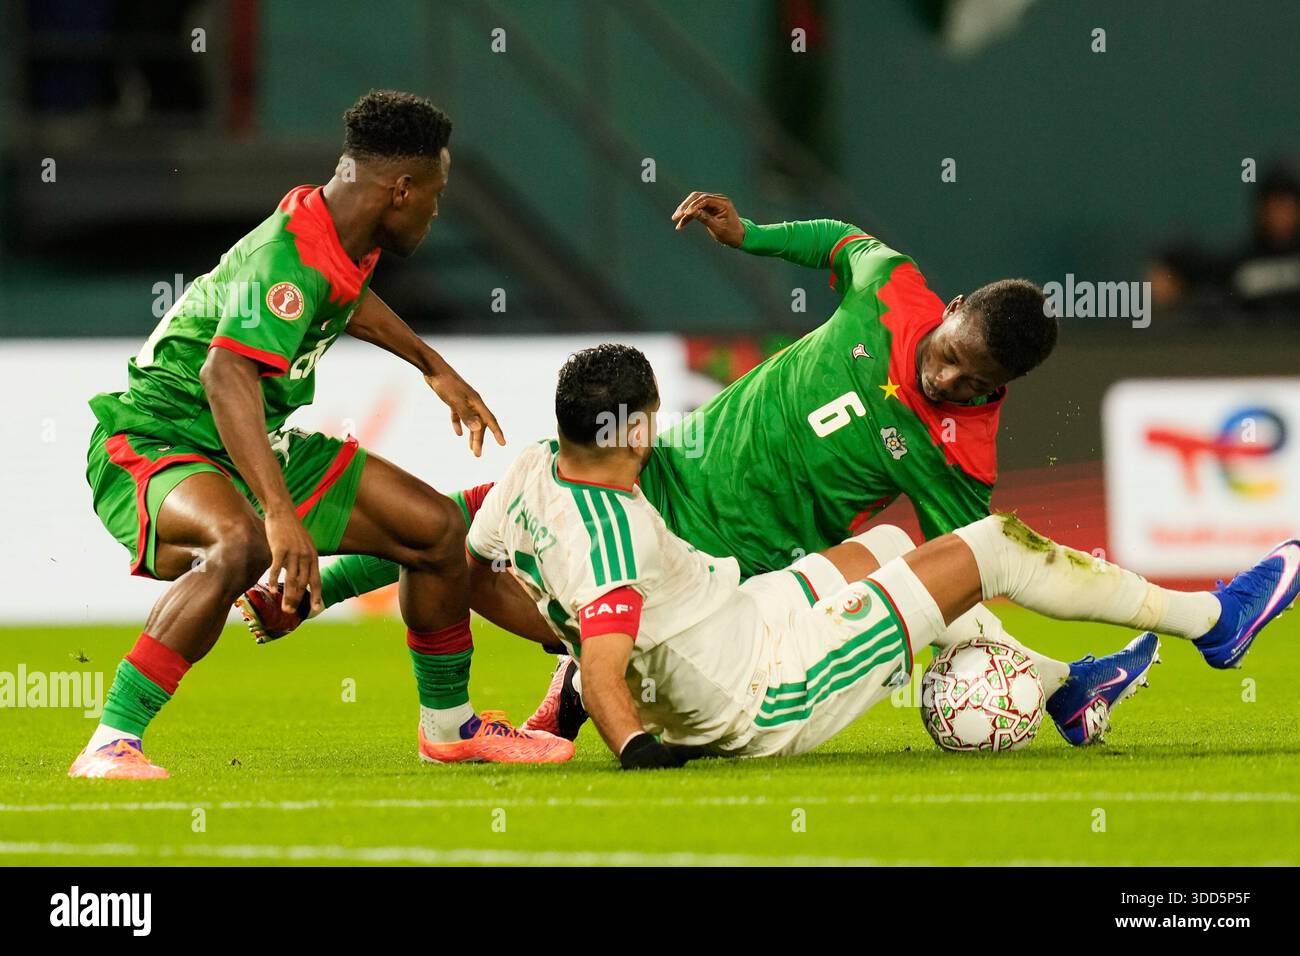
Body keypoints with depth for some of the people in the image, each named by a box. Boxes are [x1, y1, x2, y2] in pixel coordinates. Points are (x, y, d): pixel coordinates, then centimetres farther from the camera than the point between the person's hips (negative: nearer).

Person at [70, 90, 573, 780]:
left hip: (259, 446, 9)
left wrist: (434, 368, 37)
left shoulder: (342, 240, 0)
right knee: (240, 544, -41)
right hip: (155, 442, -9)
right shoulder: (286, 259, -30)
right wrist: (281, 513, -55)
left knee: (435, 527, 7)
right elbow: (226, 374, -46)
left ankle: (449, 726, 28)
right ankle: (111, 744, -38)